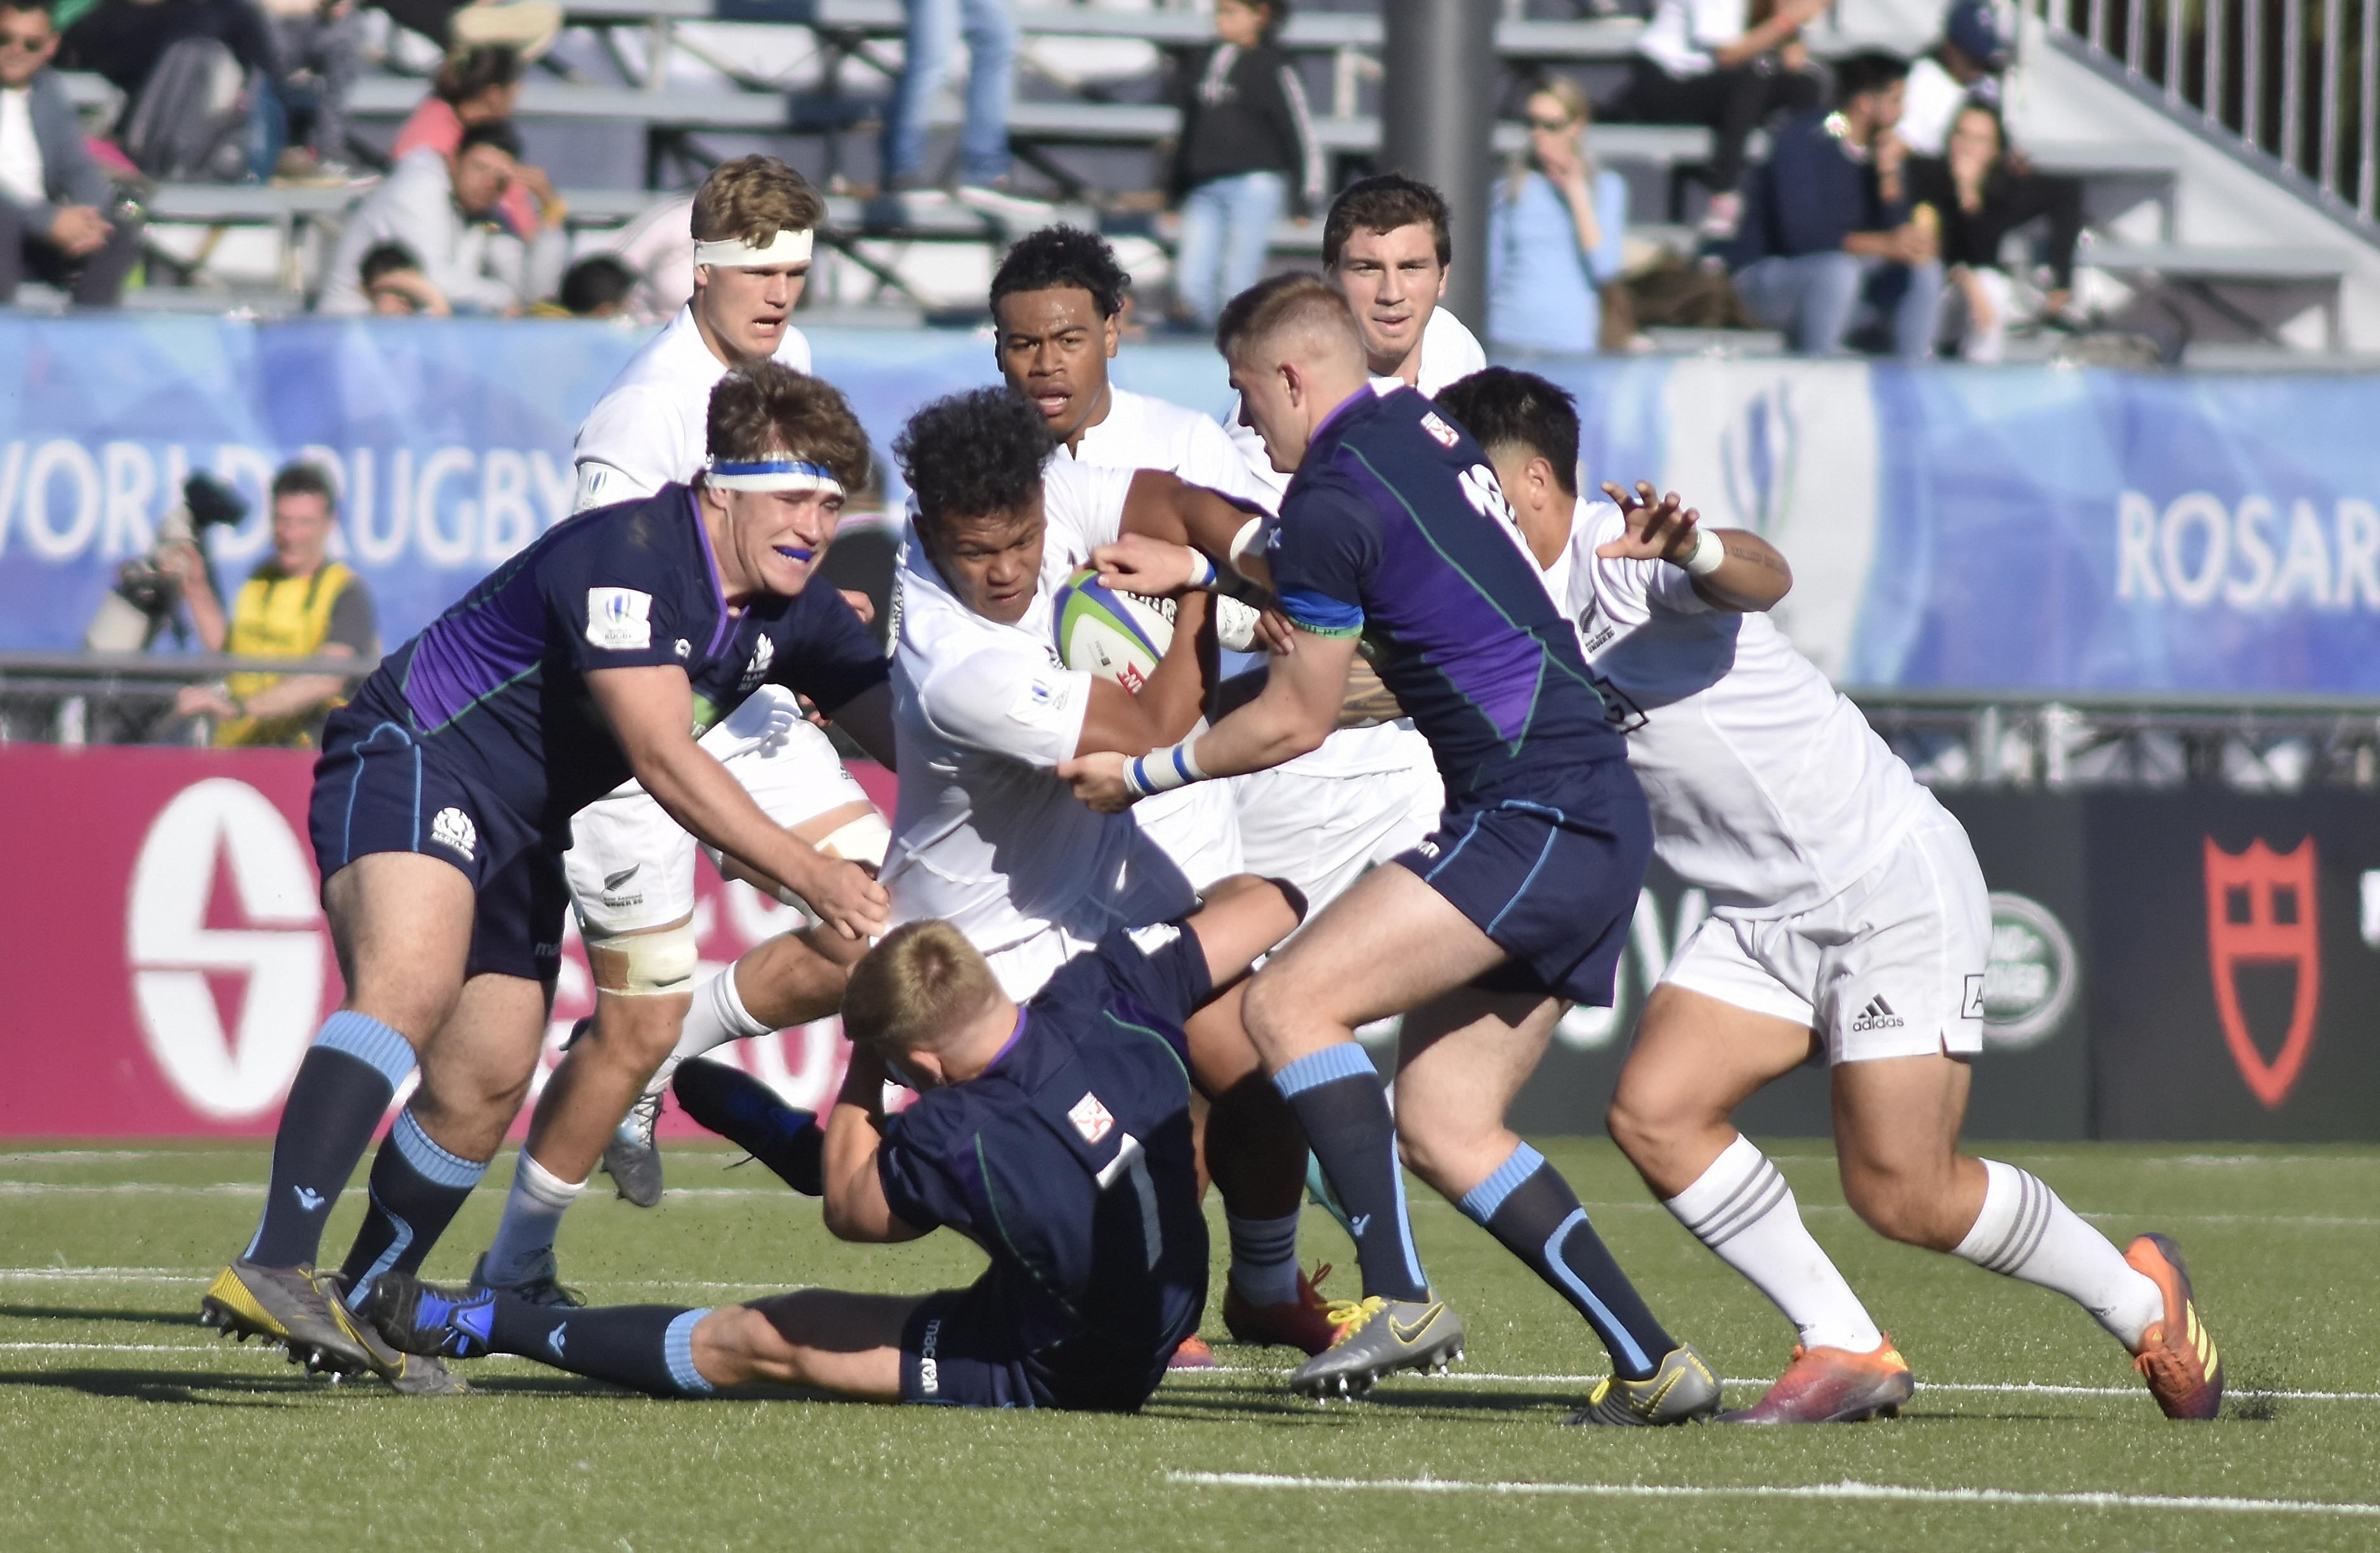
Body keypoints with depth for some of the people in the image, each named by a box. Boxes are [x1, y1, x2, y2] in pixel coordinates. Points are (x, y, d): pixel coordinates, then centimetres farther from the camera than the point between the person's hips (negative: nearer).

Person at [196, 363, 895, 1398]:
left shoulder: (792, 618, 3)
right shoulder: (629, 556, -24)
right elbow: (663, 759, -30)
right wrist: (809, 876, -34)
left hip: (523, 835, 9)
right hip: (412, 765, -9)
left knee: (484, 1091, 6)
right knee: (412, 986, -33)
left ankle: (351, 1313, 24)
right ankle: (273, 1269, -46)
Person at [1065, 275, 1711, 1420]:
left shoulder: (1336, 497, -11)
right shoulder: (1422, 428, 16)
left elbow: (1295, 723, -4)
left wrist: (1143, 774, 7)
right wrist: (1205, 563, 37)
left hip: (1533, 820, -9)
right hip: (1599, 821, 9)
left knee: (1290, 1003, -13)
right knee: (1442, 1124, 8)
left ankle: (1396, 1298, -21)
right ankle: (1652, 1365, 5)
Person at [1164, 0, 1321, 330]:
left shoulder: (1273, 68, -2)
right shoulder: (1204, 65, 16)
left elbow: (1302, 132, -1)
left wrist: (1306, 198, -4)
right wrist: (1176, 192, 26)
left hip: (1254, 185, -6)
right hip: (1204, 190, 6)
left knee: (1236, 288, -9)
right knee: (1192, 283, -5)